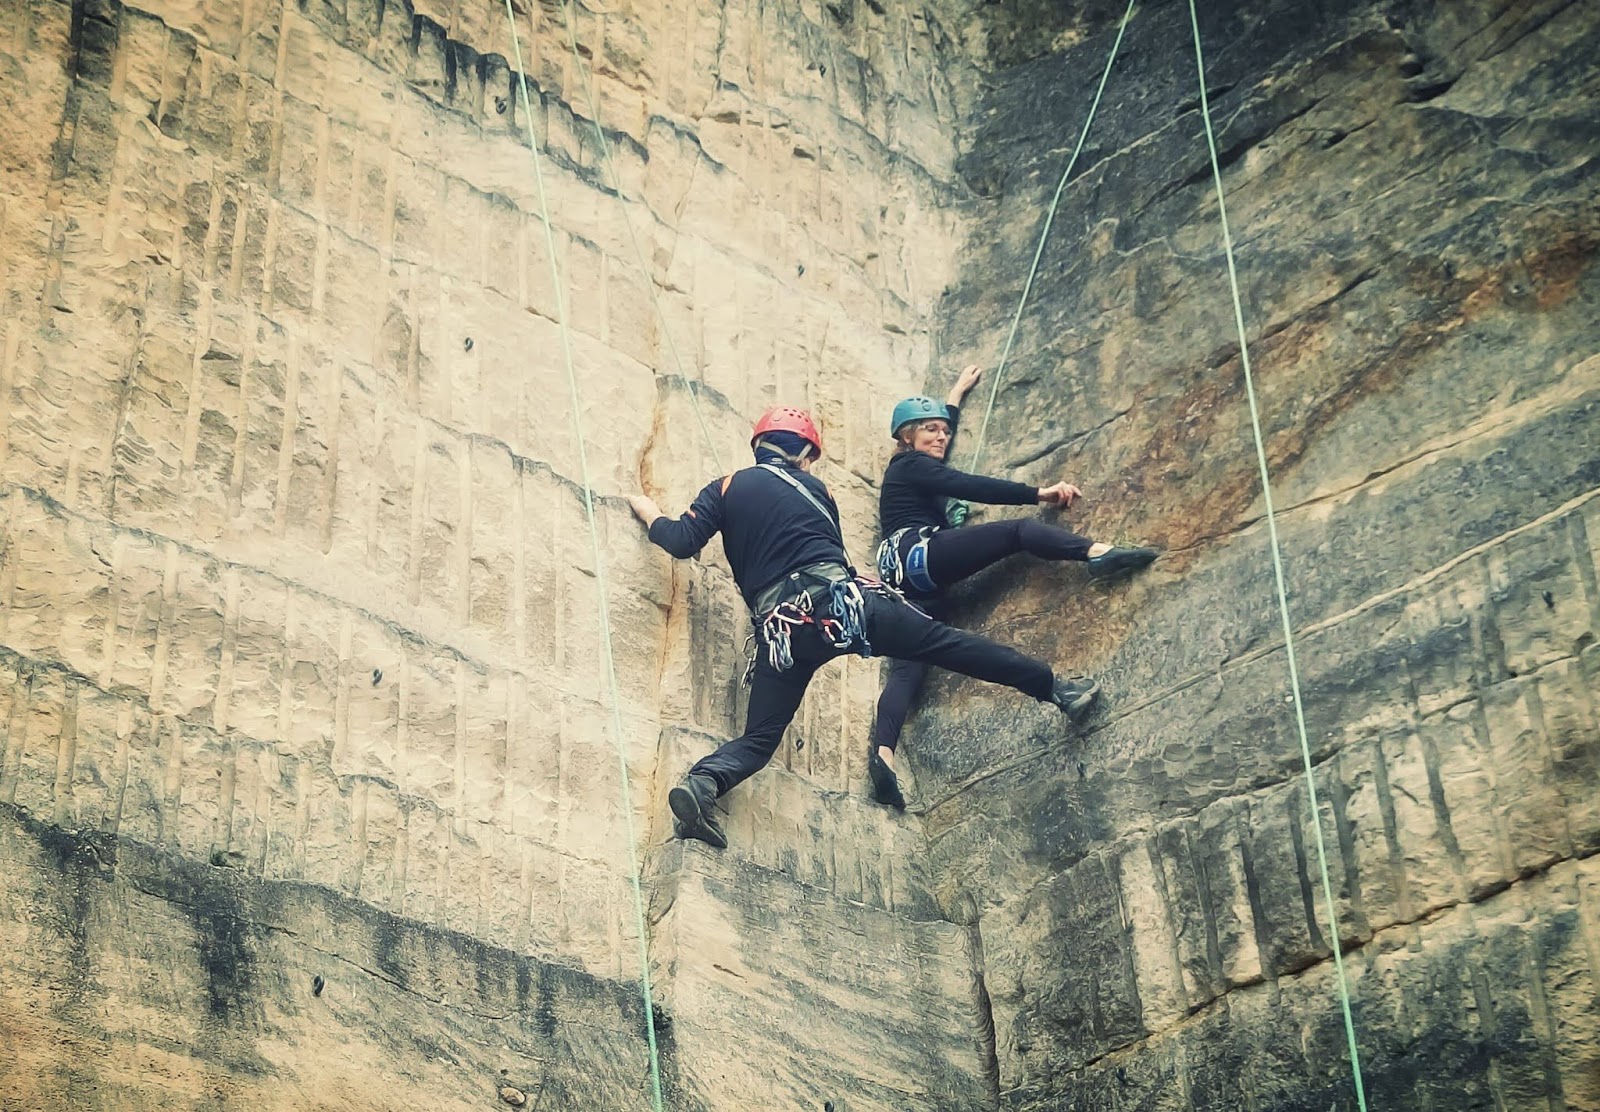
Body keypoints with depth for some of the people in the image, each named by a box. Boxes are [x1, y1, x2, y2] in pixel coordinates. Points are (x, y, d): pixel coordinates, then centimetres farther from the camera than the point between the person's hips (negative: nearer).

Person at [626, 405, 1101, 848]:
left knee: (760, 737, 6)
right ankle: (1055, 687, 11)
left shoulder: (727, 488, 11)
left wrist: (652, 516, 21)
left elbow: (681, 542, 0)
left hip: (782, 626, 0)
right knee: (945, 642, 8)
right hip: (842, 599, 0)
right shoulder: (816, 489, 19)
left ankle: (701, 783, -23)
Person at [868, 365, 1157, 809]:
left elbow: (942, 426, 54)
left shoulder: (914, 466, 33)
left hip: (906, 576, 9)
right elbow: (971, 486, -8)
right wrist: (1039, 493, -10)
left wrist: (958, 390, 65)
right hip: (918, 552, -9)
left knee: (910, 661, -9)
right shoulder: (910, 465, 5)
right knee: (1018, 530, -17)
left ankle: (882, 753, -28)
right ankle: (1099, 553, -41)